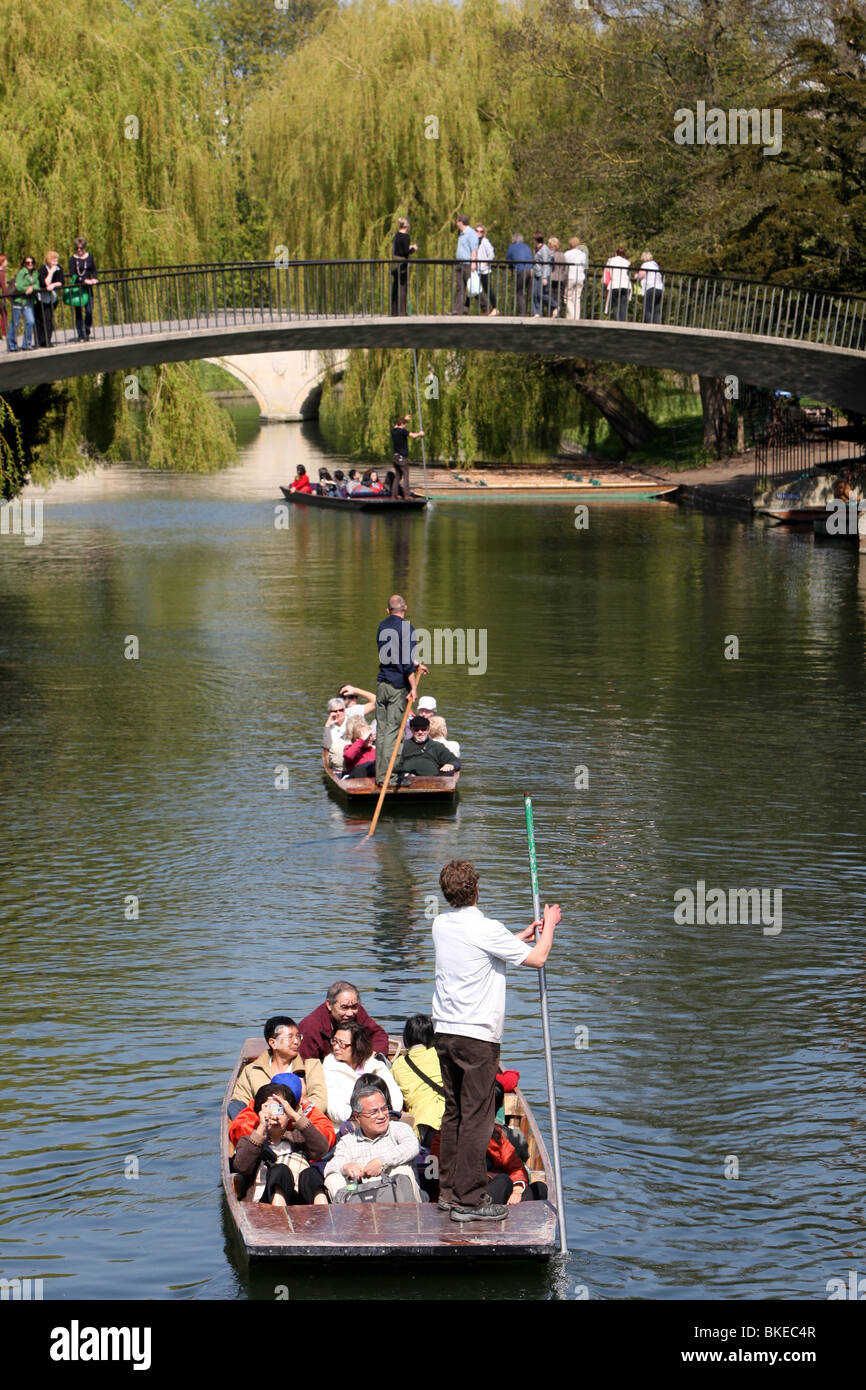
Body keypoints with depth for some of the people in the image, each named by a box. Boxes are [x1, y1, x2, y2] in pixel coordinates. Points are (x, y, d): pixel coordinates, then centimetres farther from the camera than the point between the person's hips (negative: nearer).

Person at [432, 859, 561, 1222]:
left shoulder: (441, 925, 8)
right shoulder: (485, 929, -14)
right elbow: (537, 959, -6)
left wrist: (522, 936, 31)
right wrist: (549, 925, 11)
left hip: (445, 1030, 7)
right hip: (477, 1035, -7)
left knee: (453, 1112, 14)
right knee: (476, 1117, -3)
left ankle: (448, 1192, 19)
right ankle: (469, 1200, -3)